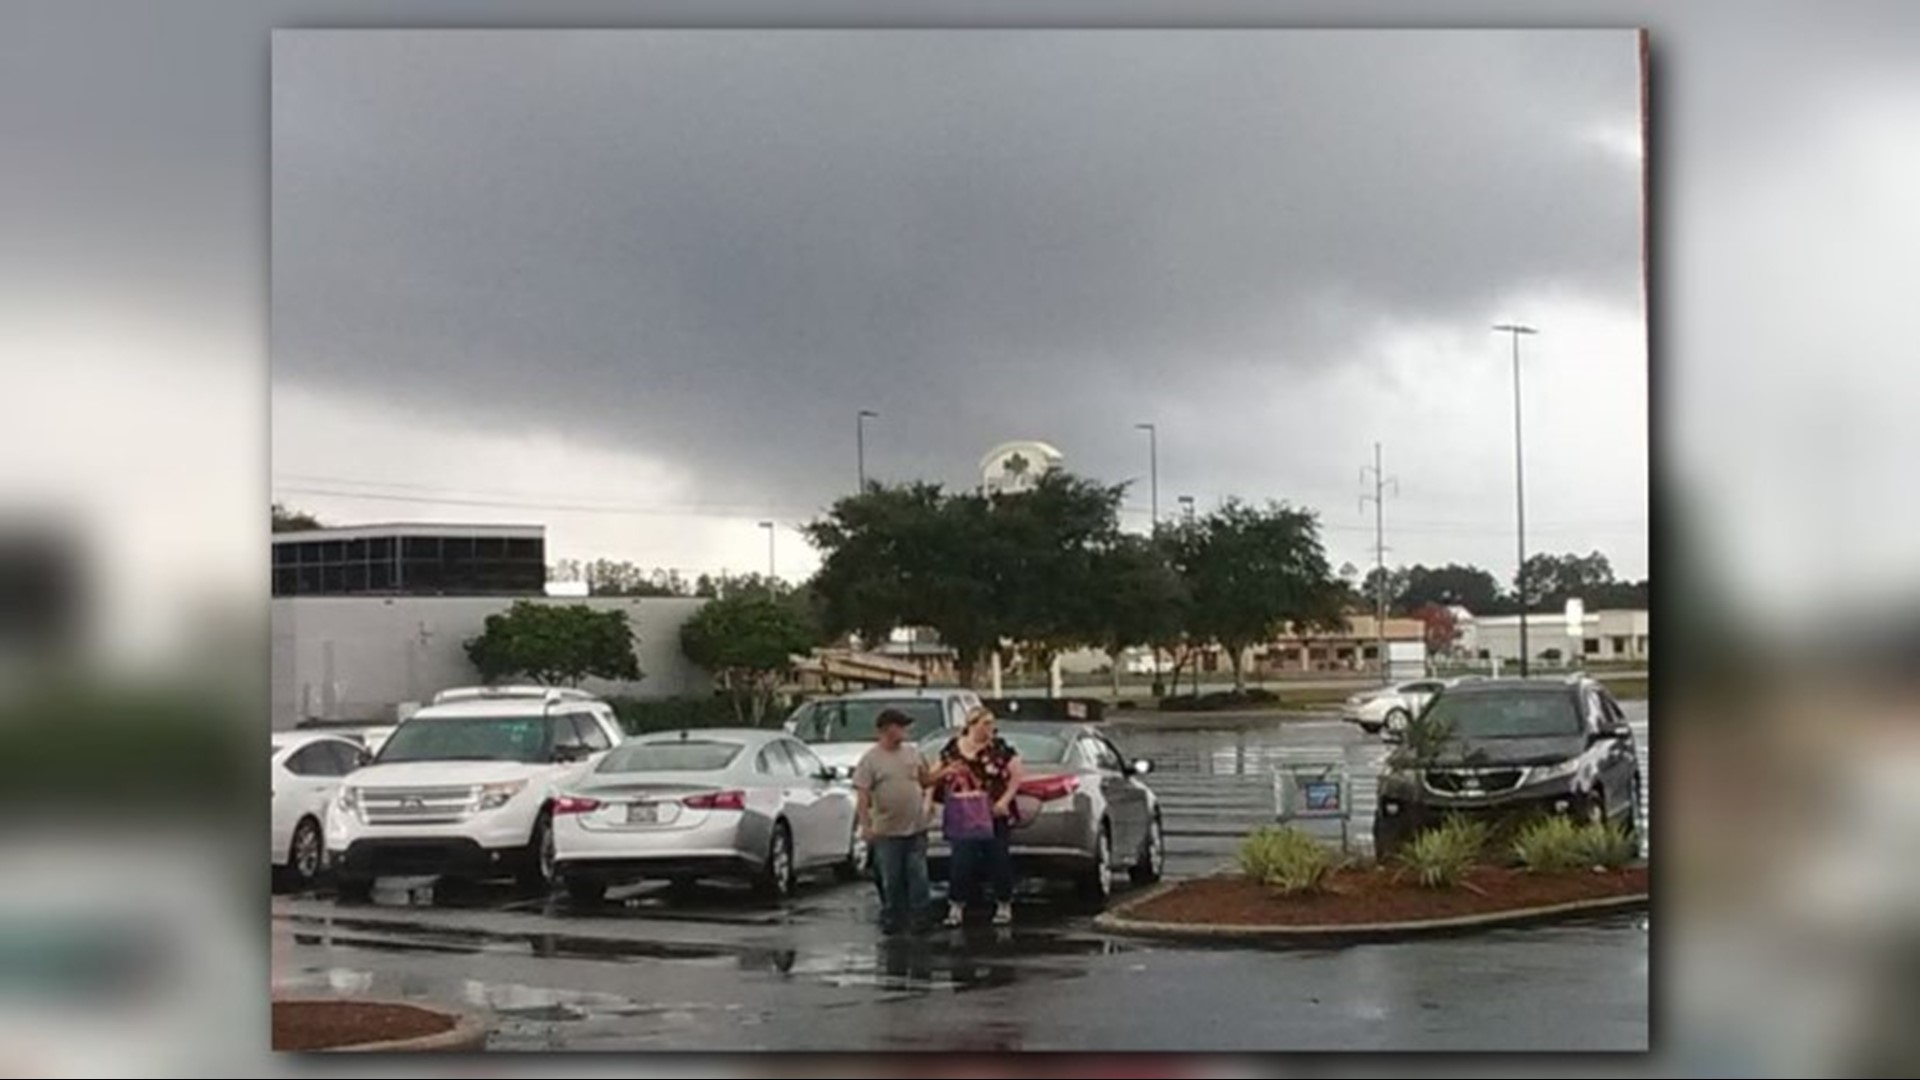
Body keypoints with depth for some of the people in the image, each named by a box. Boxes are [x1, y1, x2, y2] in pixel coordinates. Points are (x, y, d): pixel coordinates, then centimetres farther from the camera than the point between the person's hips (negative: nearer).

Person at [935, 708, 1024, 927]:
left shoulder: (1000, 748, -2)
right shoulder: (952, 749, 4)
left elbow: (1015, 777, -2)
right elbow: (936, 777, 13)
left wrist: (1005, 800, -13)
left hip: (995, 816, -1)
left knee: (999, 859, 3)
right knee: (961, 861, -2)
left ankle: (1004, 905, 16)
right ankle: (956, 907, 6)